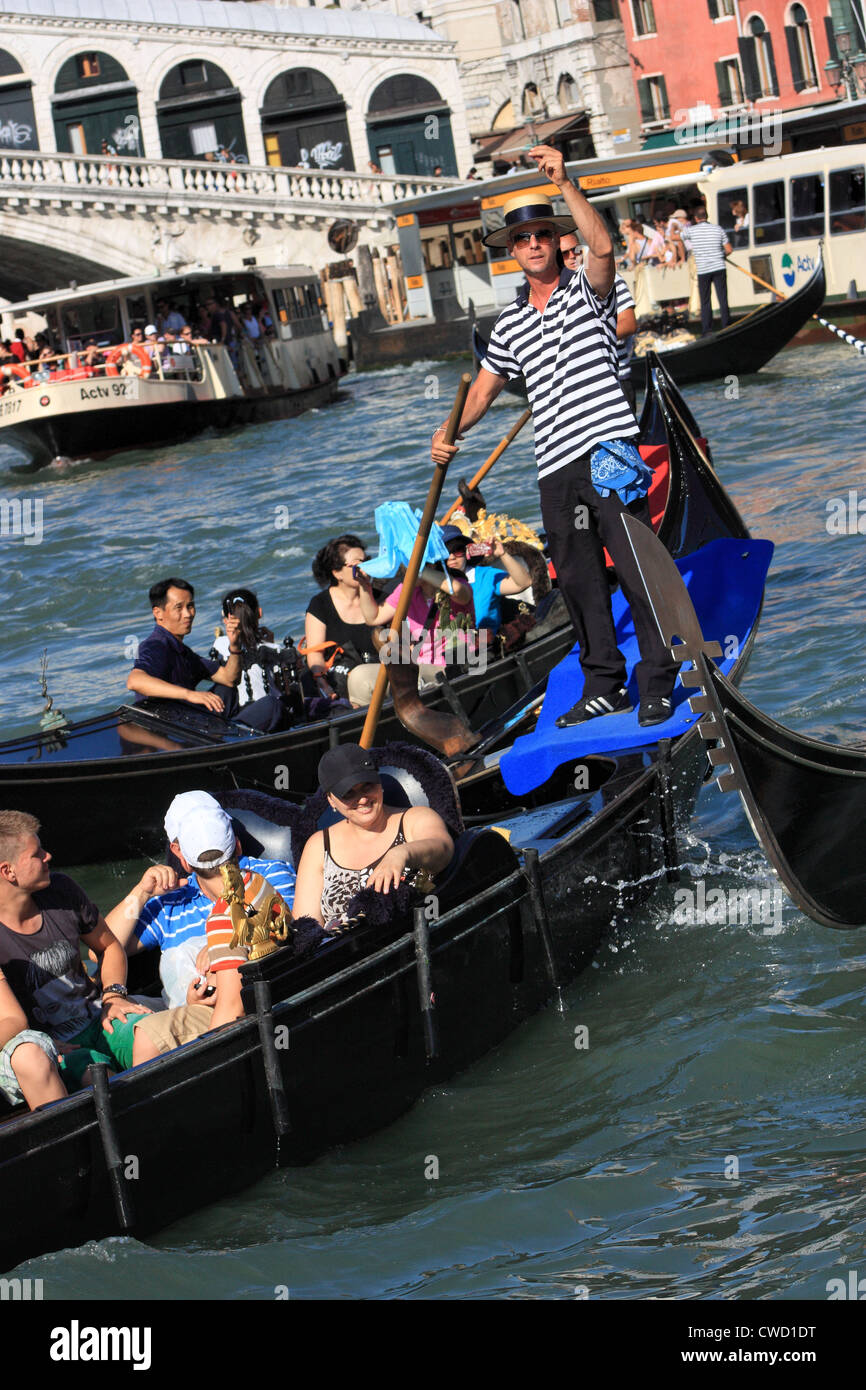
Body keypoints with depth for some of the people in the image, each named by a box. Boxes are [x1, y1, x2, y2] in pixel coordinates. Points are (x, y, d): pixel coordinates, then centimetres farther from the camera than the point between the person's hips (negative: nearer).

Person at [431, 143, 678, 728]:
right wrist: (449, 432, 8)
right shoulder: (510, 324, 17)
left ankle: (658, 685, 1)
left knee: (637, 568, -7)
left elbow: (603, 246, -20)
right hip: (556, 467, 6)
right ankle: (604, 686, 18)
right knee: (578, 580, 9)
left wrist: (565, 182, -25)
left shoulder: (587, 289, 2)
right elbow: (483, 389, 24)